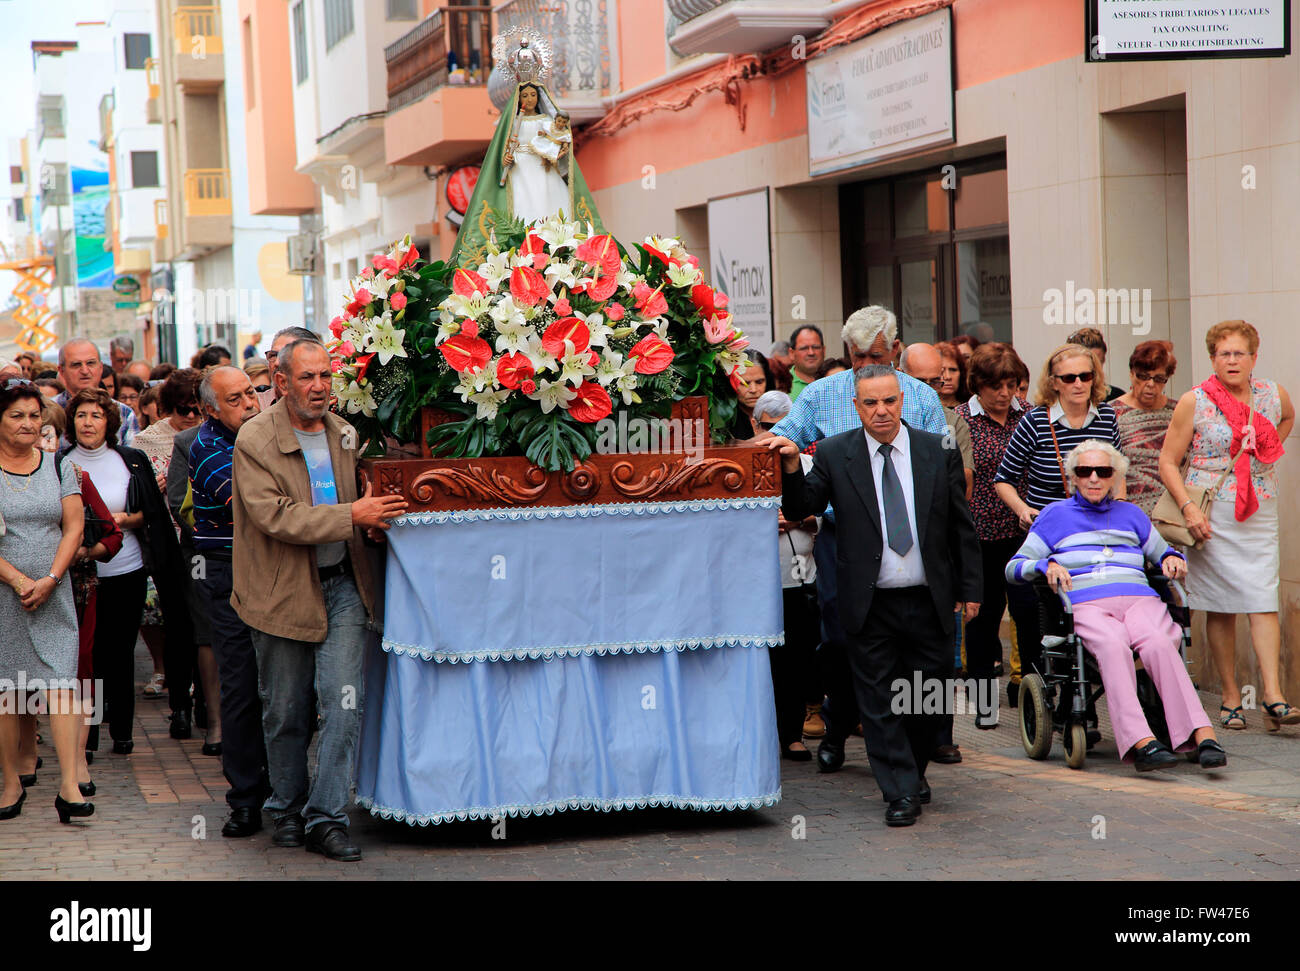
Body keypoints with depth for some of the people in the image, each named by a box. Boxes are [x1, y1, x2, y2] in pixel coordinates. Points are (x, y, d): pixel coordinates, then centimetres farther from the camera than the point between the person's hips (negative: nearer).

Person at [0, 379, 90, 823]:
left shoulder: (59, 468, 8)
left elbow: (74, 527, 4)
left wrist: (49, 580, -8)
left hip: (53, 595, 2)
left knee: (62, 682, -7)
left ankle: (69, 787, -10)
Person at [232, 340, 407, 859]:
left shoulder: (344, 433, 6)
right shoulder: (255, 440, -10)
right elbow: (275, 517, -20)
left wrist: (373, 515, 1)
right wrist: (351, 516, -24)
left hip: (342, 587, 3)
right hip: (283, 592, -3)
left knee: (342, 704, -7)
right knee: (285, 713, 9)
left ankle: (326, 818, 1)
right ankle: (288, 810, 28)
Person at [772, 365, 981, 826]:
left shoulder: (938, 451, 3)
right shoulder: (833, 454, -1)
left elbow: (961, 525, 7)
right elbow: (800, 510, -1)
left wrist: (970, 589, 5)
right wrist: (791, 468, -19)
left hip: (929, 601, 1)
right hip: (869, 605, -1)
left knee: (927, 699, 10)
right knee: (879, 701, 1)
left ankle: (913, 772, 33)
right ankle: (901, 792, 9)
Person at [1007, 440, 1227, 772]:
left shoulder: (1131, 514, 29)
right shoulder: (1056, 515, 21)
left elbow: (1161, 552, 39)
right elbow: (1014, 567, 18)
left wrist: (1172, 558, 15)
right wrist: (1046, 565, -3)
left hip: (1139, 598, 2)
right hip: (1085, 604, -2)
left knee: (1158, 644, -34)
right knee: (1113, 646, -38)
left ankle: (1202, 735, -45)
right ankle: (1140, 742, -52)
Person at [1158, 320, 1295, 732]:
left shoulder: (1273, 394, 6)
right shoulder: (1194, 402, -4)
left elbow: (1287, 418, 32)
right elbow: (1168, 461, -3)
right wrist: (1188, 507, -14)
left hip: (1260, 514, 2)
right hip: (1211, 517, -2)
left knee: (1264, 604, -8)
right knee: (1220, 609, 1)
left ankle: (1272, 695, -11)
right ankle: (1230, 696, 9)